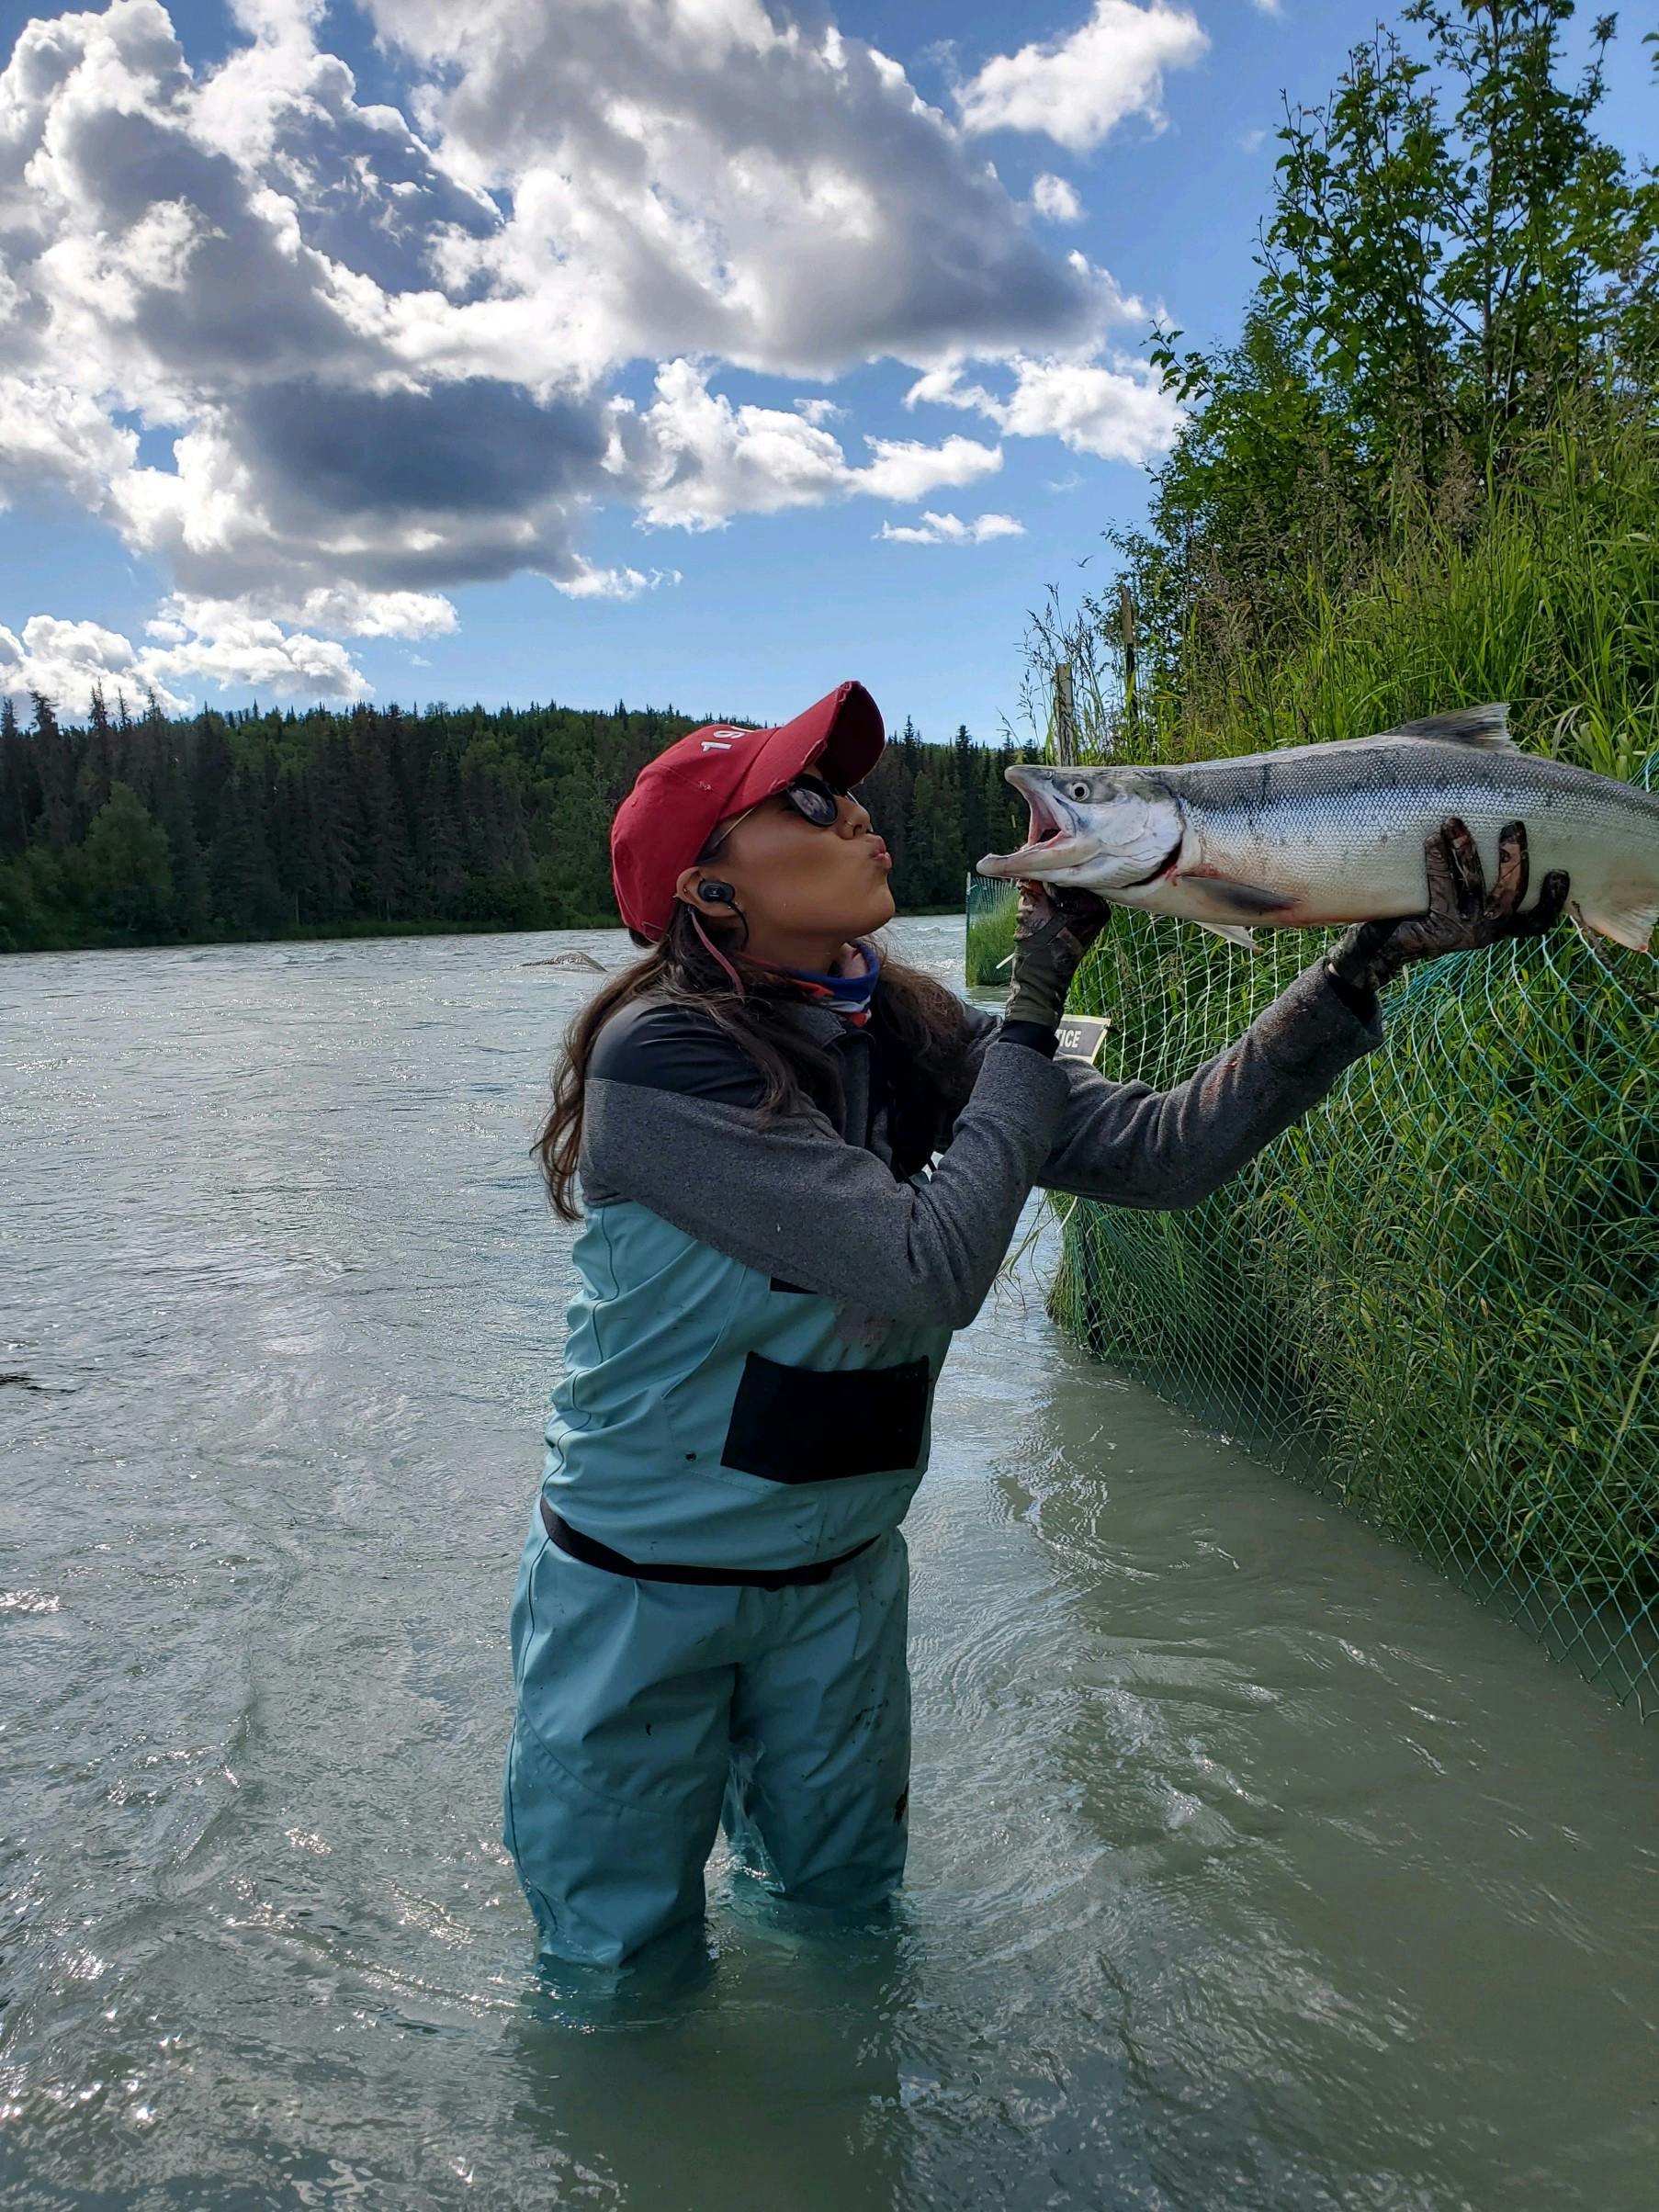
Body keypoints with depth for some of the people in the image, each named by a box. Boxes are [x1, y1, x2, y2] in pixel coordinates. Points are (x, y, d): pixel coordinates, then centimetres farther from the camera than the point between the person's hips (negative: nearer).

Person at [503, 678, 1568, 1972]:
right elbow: (933, 1271, -30)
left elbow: (1160, 1151, -14)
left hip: (840, 1573, 5)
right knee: (624, 1964, 14)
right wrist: (1038, 1000, -25)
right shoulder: (660, 1061, -27)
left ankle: (747, 1775, 49)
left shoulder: (905, 1033, -6)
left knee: (844, 1905, 25)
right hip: (640, 1585, -5)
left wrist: (1375, 957, -20)